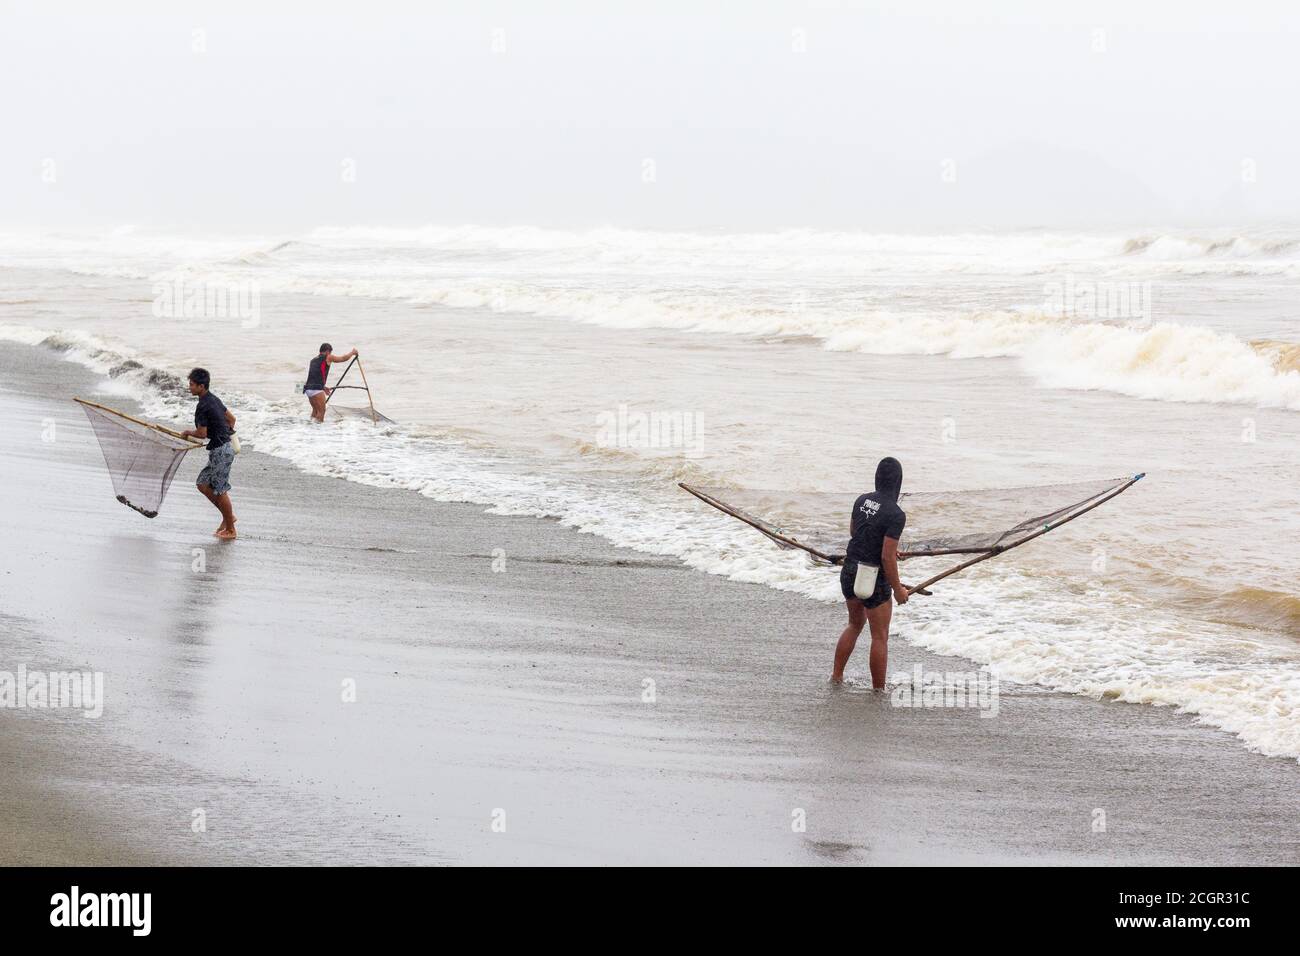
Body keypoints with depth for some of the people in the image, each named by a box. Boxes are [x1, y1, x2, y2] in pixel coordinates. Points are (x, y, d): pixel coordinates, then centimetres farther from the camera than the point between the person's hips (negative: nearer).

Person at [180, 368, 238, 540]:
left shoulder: (203, 406, -19)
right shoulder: (214, 399, 11)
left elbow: (202, 433, -17)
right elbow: (231, 419, 20)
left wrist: (188, 433, 2)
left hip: (221, 451, -10)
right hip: (224, 446, 10)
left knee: (220, 490, -1)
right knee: (203, 484, 14)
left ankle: (230, 530, 8)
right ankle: (228, 516, 20)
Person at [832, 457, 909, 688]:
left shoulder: (862, 500, 1)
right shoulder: (896, 515, -22)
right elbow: (887, 558, -23)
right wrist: (898, 590, -10)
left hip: (850, 571, 7)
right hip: (873, 581, -7)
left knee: (856, 624, 27)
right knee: (880, 637, 6)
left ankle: (836, 677, 28)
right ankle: (879, 691, 11)